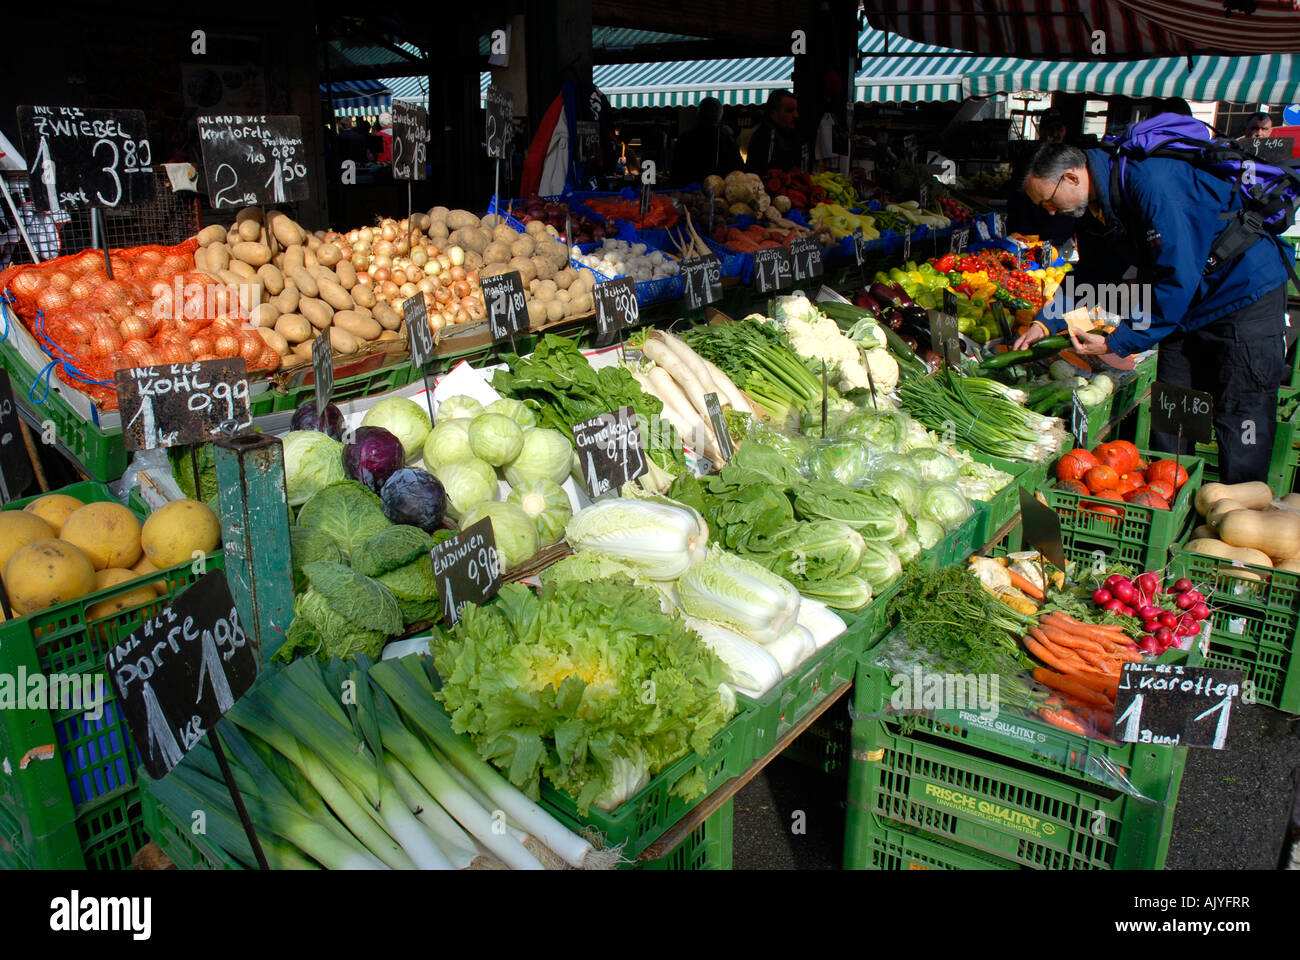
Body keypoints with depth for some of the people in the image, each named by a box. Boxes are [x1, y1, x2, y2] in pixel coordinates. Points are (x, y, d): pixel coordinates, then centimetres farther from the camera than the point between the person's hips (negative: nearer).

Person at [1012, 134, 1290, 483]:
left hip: (1247, 294, -8)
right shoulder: (1096, 205, -1)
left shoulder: (1151, 183, -29)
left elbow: (1178, 279, -30)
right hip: (1188, 305, 9)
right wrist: (1044, 323, 7)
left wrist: (1117, 343, -26)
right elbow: (1091, 273, 15)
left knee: (1239, 426, -7)